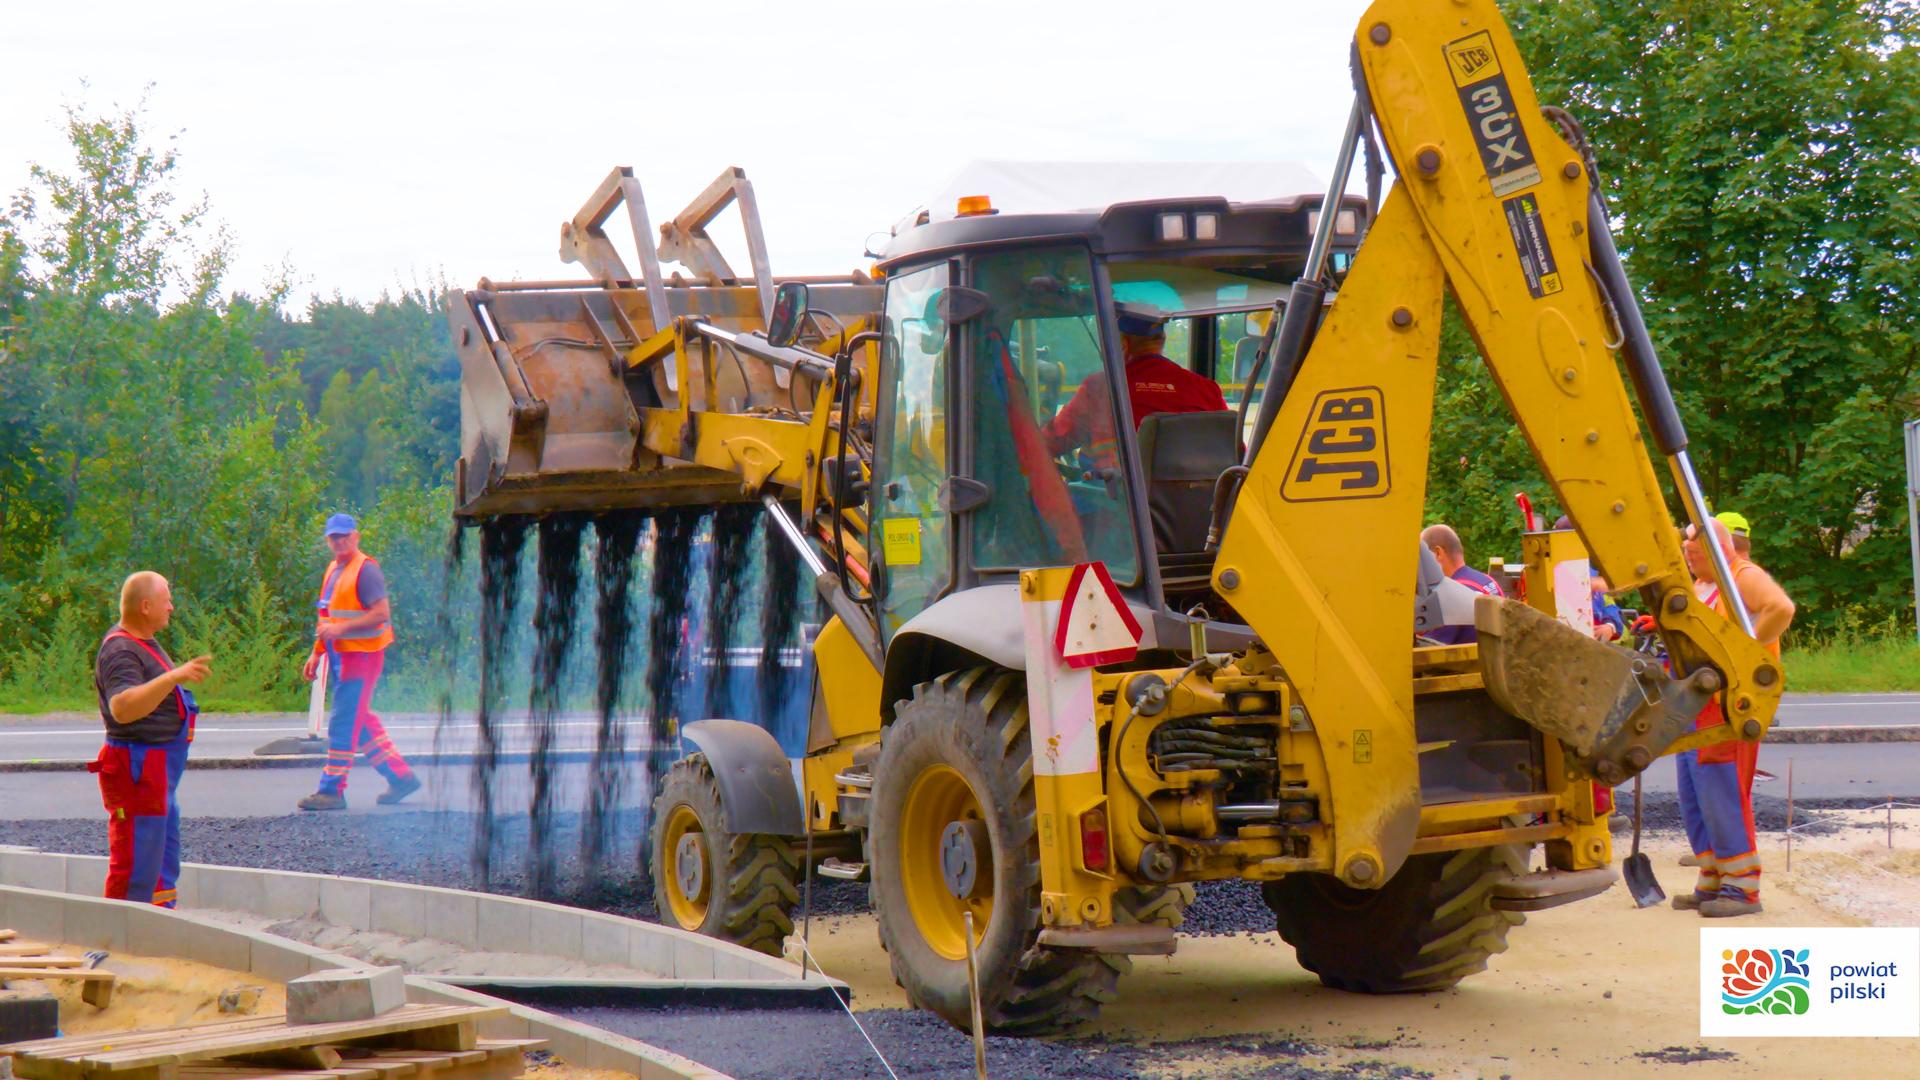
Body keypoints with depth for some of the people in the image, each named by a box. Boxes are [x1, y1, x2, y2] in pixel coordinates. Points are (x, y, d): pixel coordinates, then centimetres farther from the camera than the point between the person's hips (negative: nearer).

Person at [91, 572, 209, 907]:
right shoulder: (120, 652, -20)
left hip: (158, 771, 11)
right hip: (138, 769, -11)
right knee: (135, 869, -8)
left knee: (163, 866, 18)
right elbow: (122, 709, -38)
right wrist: (173, 677, -45)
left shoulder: (142, 641, 12)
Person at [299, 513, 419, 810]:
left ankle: (332, 790, -6)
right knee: (360, 719, 12)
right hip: (340, 656, 9)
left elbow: (382, 613, -20)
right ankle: (400, 777, 20)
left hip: (361, 653, -9)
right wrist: (316, 654, 21)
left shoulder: (365, 570, -12)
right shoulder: (333, 570, 17)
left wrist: (340, 629, -23)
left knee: (343, 721, -9)